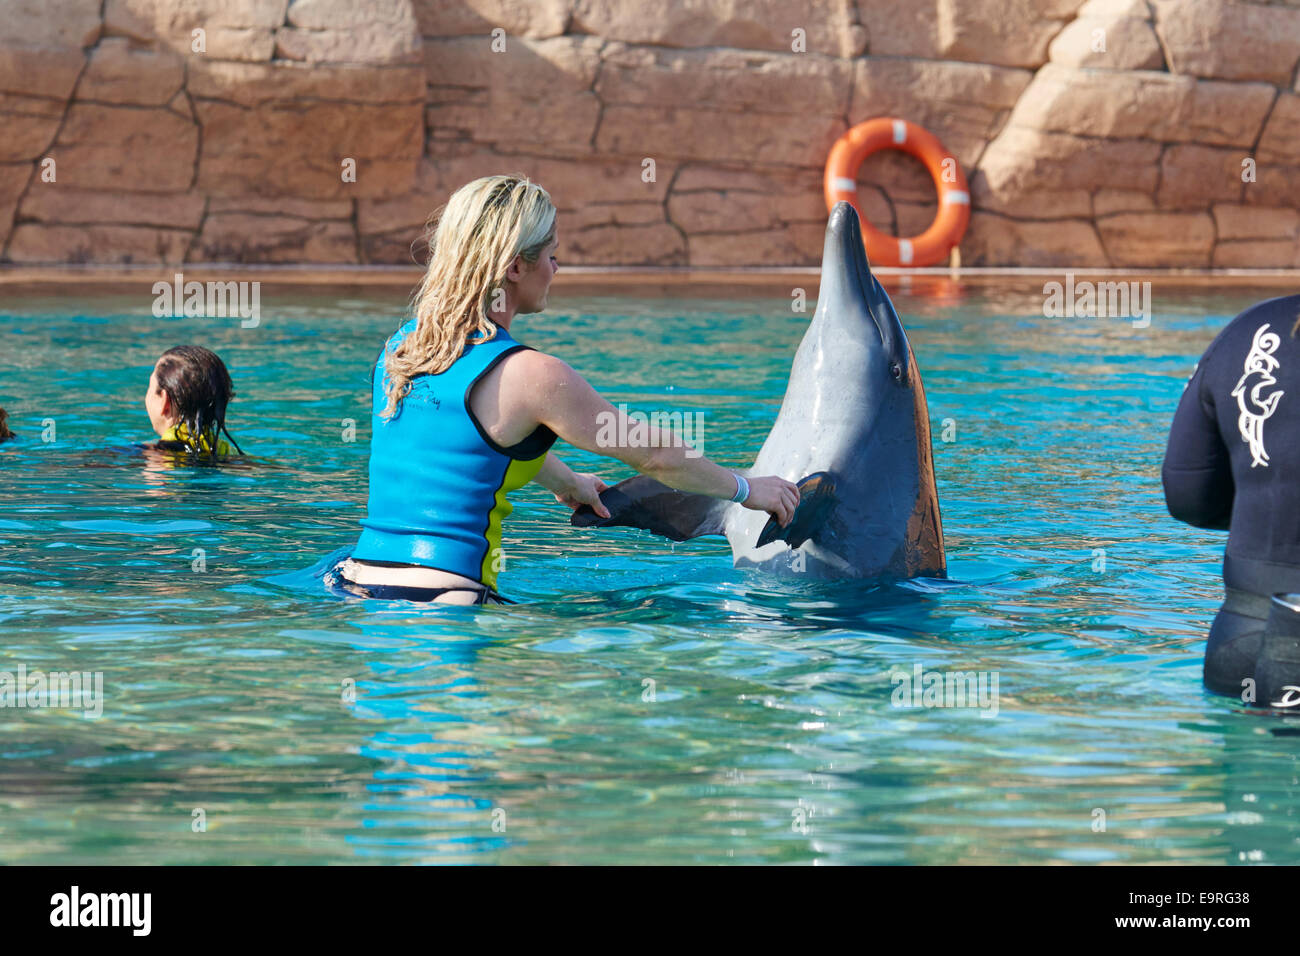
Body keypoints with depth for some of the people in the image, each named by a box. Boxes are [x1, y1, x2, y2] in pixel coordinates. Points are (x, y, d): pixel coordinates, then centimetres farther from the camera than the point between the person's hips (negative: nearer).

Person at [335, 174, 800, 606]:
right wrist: (745, 489, 18)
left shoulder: (401, 346, 10)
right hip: (442, 599, -8)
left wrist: (565, 482, 48)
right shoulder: (530, 375, -12)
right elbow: (656, 454, 0)